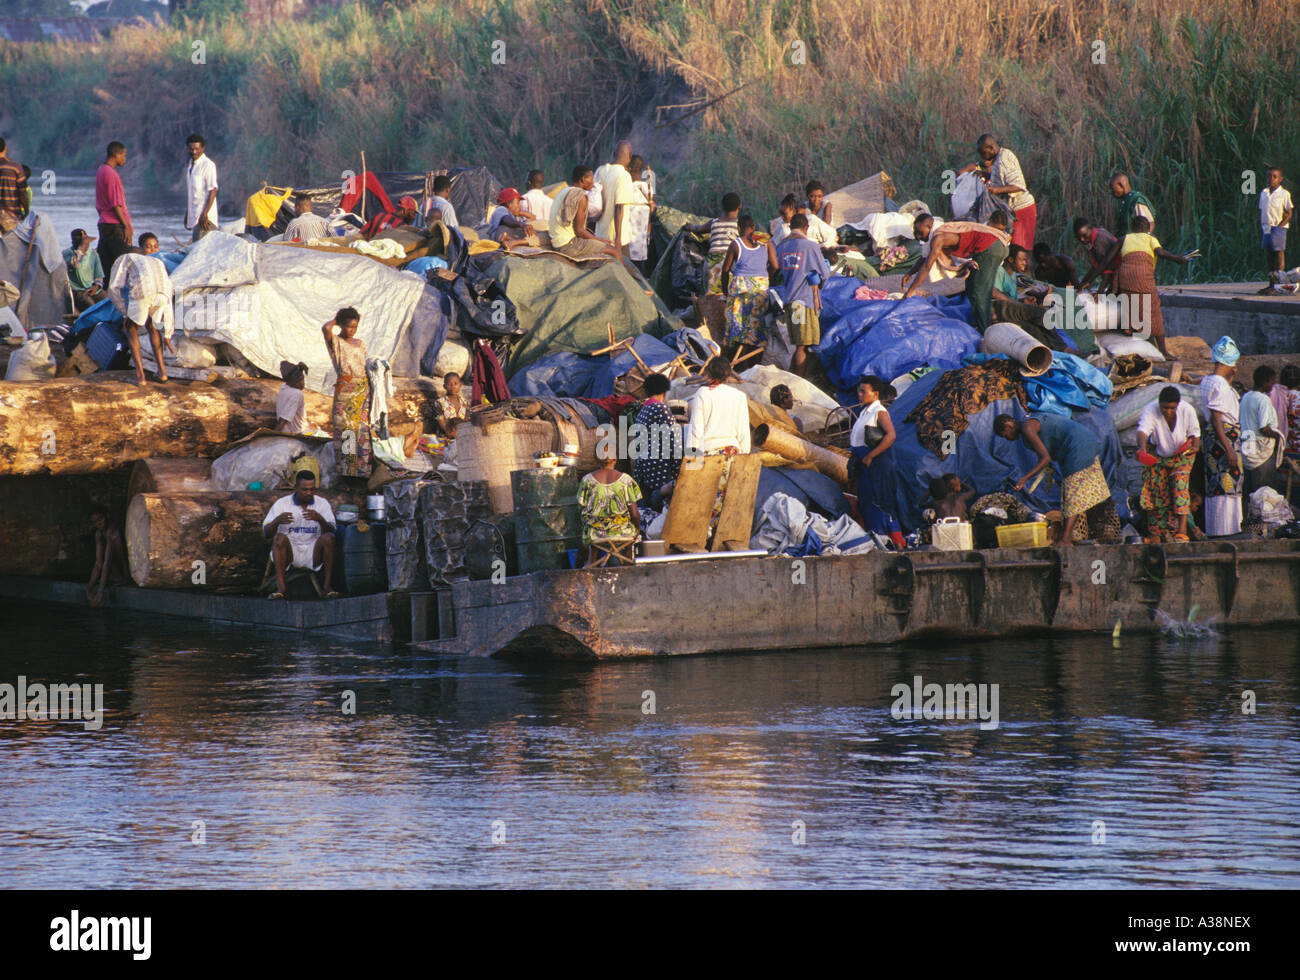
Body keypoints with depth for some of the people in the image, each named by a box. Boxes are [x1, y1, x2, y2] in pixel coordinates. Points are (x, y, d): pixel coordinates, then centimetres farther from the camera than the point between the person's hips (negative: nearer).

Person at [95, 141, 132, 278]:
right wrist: (126, 226, -14)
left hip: (103, 224, 9)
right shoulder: (111, 174, -13)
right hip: (115, 225, -9)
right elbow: (116, 205, -16)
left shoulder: (100, 172, 16)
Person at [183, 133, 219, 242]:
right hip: (194, 215, 8)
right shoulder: (190, 165, 15)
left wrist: (205, 214, -20)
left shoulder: (208, 165, -10)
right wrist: (187, 214, 18)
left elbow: (213, 190, -15)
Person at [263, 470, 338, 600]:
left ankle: (328, 585, -24)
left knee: (328, 538, -26)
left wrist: (320, 519, -29)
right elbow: (266, 533, -6)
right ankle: (281, 587, -33)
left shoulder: (322, 504, 5)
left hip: (313, 553, 1)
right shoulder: (282, 504, 1)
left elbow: (331, 531, -7)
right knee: (280, 538, -30)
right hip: (289, 552, -1)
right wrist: (277, 521, -29)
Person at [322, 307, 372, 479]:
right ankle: (345, 468, -4)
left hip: (363, 389, 5)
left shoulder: (359, 343, 16)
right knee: (345, 426, -7)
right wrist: (335, 321, -1)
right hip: (345, 389, -5)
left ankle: (362, 467, 5)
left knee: (362, 428, 2)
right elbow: (326, 328, -22)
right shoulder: (336, 342, -1)